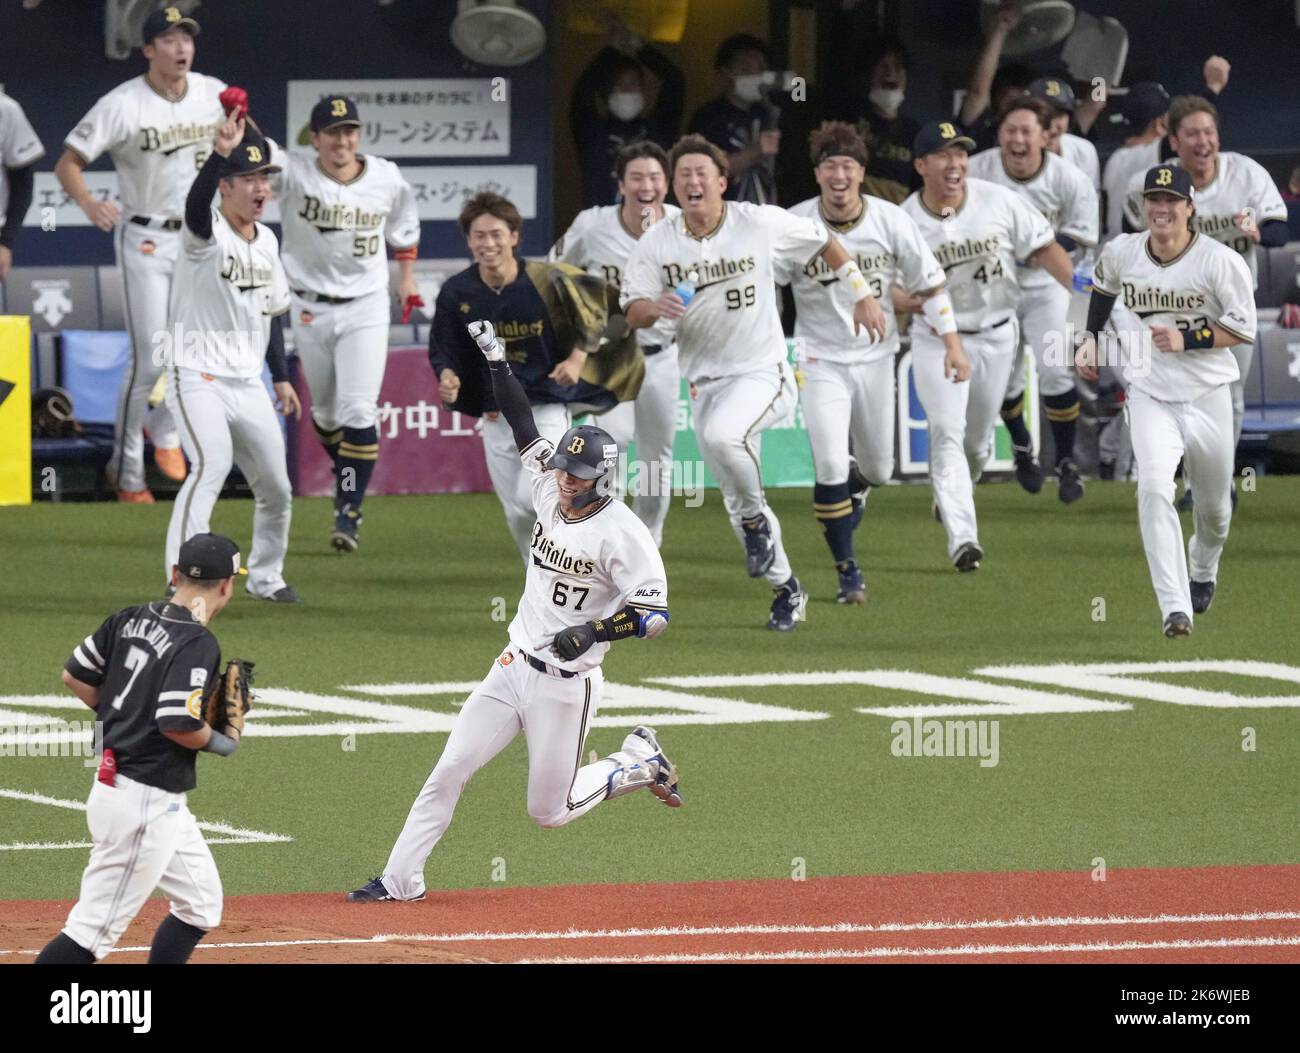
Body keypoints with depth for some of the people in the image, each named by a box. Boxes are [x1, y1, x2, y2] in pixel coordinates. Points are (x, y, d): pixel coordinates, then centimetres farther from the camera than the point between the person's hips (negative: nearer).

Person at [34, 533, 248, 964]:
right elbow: (178, 725, -27)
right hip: (145, 803, -10)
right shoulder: (199, 645, -19)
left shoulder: (131, 620, 5)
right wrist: (223, 741, -8)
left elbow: (74, 675, 11)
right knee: (95, 928, -7)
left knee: (202, 905, 19)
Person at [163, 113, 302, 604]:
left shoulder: (267, 241, 10)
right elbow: (196, 202, -38)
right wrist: (220, 153, -56)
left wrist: (281, 378, 18)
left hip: (248, 384, 7)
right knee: (212, 462, -26)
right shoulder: (209, 233, -13)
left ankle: (265, 576, 33)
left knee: (276, 488, 11)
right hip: (198, 377, -7)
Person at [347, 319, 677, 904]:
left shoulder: (622, 533, -17)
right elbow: (522, 425, 8)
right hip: (514, 667, 6)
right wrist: (495, 357, 5)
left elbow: (654, 613, -19)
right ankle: (401, 879, 4)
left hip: (565, 685, -6)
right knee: (449, 771, -2)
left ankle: (640, 764, 24)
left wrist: (593, 632, -28)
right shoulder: (550, 494, 2)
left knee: (548, 811, 3)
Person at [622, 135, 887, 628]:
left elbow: (824, 240, 6)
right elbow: (632, 313, -2)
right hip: (705, 381, 5)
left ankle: (756, 516, -8)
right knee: (737, 502, 9)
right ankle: (785, 589, 26)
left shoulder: (761, 224, -10)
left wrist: (861, 296, 9)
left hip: (762, 373, -5)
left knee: (722, 435, -35)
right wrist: (654, 307, -25)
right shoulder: (656, 242, -3)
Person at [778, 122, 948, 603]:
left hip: (875, 357, 2)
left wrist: (952, 343, -5)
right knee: (830, 467, -14)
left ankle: (856, 492, 51)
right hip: (821, 360, -2)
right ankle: (848, 571, -1)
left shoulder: (891, 222, -10)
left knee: (879, 468, 14)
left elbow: (929, 284, 0)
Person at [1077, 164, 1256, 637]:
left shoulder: (1220, 261, -14)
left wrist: (1187, 340, -22)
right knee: (1154, 488, -24)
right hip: (1150, 396, 1)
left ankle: (1203, 570, 52)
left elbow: (1243, 329, -11)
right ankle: (1175, 609, -29)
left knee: (1214, 506, 15)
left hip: (1207, 396, -1)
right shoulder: (1121, 253, -3)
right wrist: (1091, 338, 12)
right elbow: (1103, 286, 21)